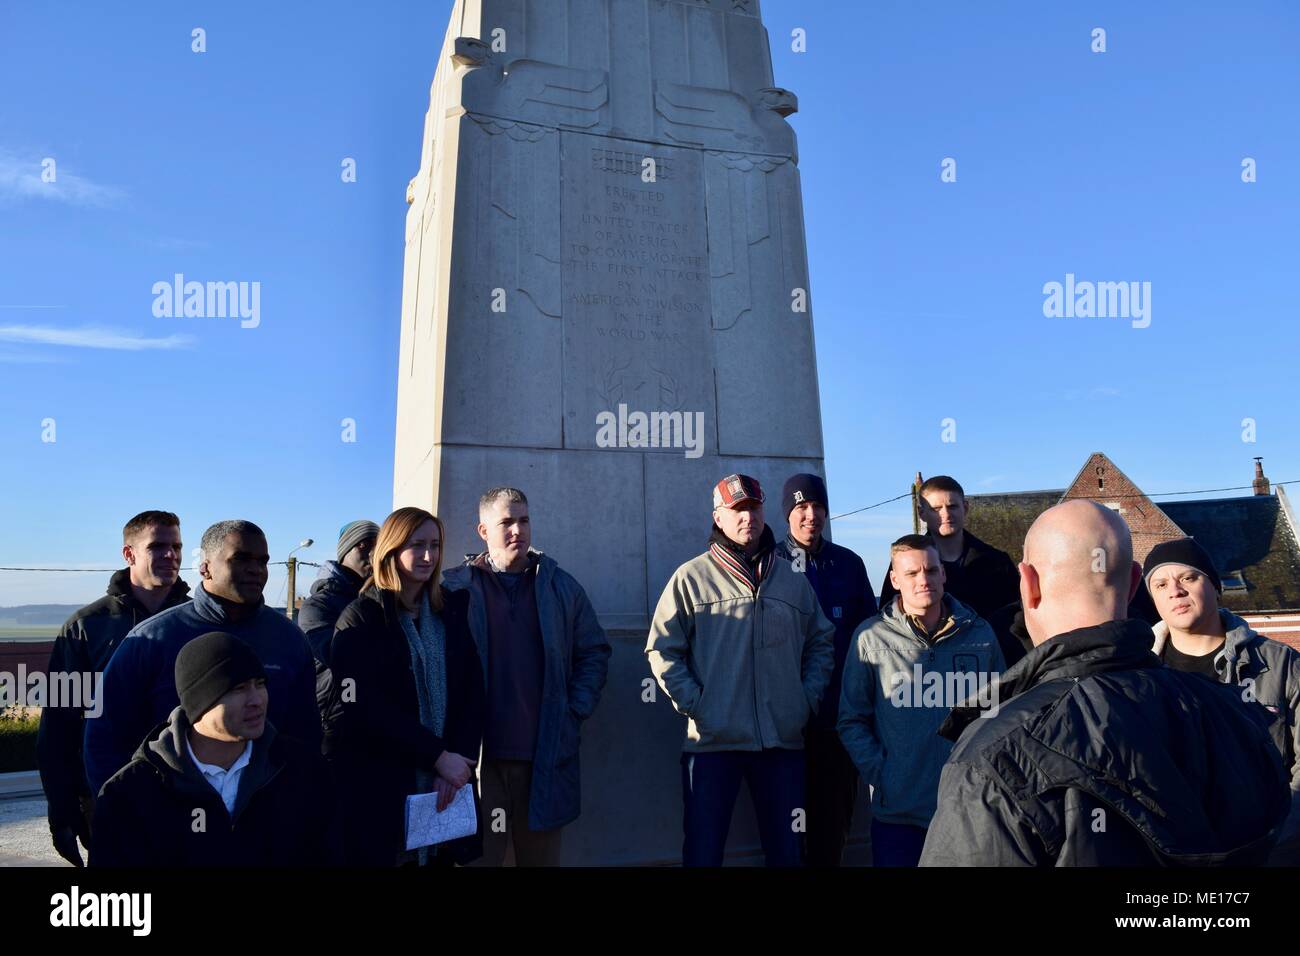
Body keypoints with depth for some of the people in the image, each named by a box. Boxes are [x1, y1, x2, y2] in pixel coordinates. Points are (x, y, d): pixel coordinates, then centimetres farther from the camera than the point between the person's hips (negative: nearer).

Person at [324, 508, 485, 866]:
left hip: (444, 784, 4)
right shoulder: (361, 617, -4)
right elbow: (363, 708, -13)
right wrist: (437, 756, -15)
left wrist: (459, 758, -11)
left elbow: (472, 691, 3)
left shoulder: (451, 611, 8)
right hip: (379, 787, -3)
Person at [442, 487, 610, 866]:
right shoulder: (455, 587, -1)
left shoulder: (560, 586, 7)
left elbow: (594, 652, 12)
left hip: (547, 757, 2)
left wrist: (575, 711, 2)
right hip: (478, 757, -2)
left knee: (541, 856, 14)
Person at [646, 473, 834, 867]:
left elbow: (821, 643, 17)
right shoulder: (691, 577, -2)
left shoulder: (793, 579, 10)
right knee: (703, 852, 4)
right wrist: (693, 704, -10)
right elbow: (662, 650, -2)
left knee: (787, 851, 14)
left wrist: (808, 699, 6)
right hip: (712, 741, -3)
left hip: (783, 741, 3)